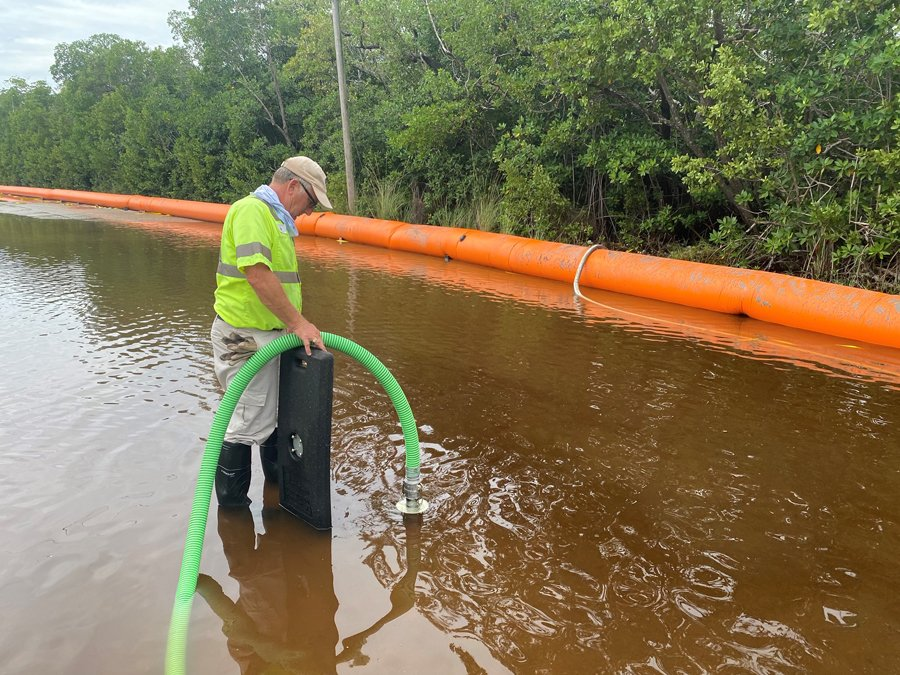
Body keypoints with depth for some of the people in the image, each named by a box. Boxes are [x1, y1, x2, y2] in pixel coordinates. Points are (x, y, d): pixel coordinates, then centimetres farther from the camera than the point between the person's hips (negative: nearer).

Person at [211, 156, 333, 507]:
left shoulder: (276, 217, 16)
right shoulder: (252, 209, -17)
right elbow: (257, 273, -29)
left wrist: (295, 323, 16)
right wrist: (297, 321, -25)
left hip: (270, 333, 10)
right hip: (245, 337, -10)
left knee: (276, 410, 23)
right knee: (249, 422, -1)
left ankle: (279, 478, 42)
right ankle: (231, 504, 14)